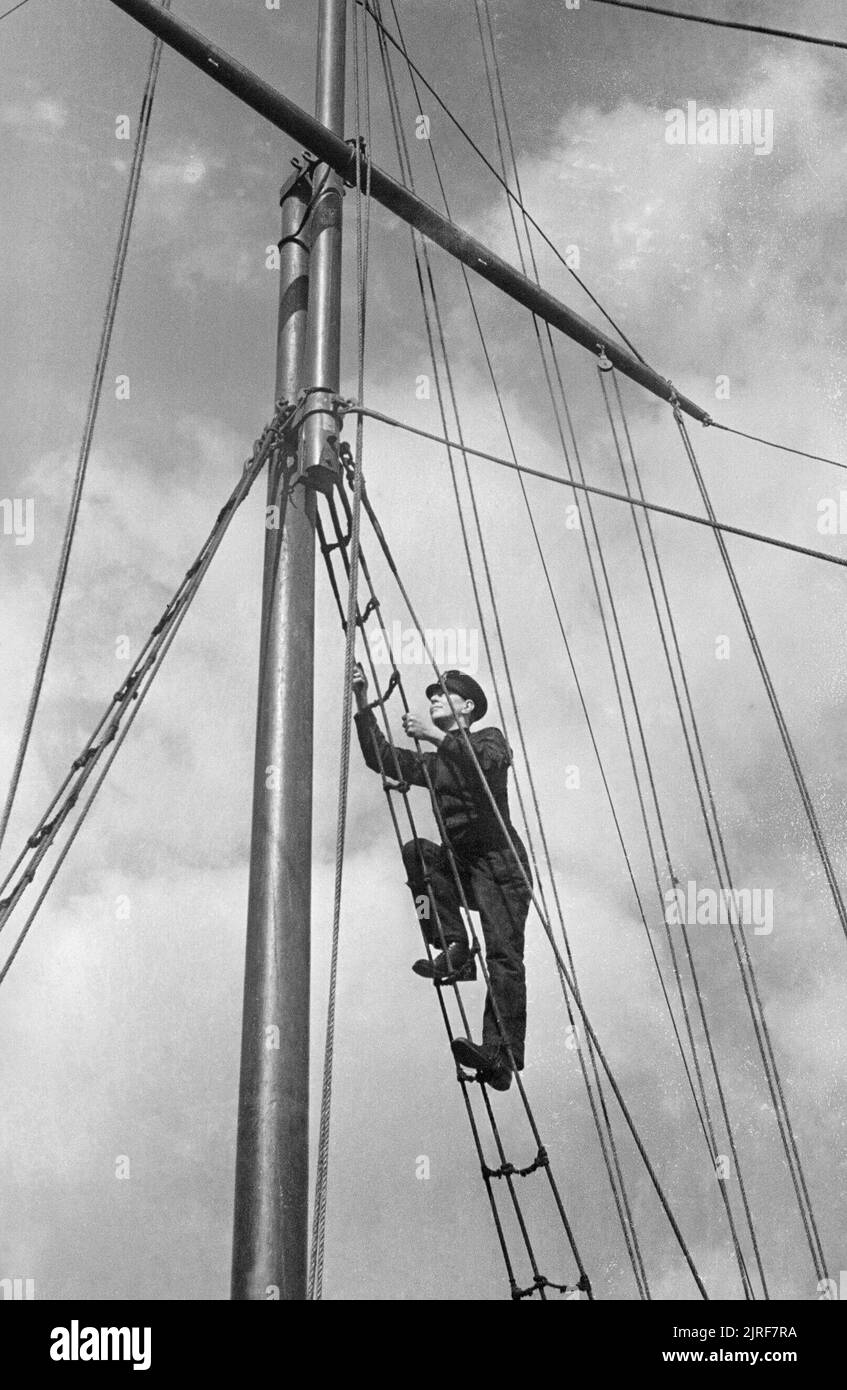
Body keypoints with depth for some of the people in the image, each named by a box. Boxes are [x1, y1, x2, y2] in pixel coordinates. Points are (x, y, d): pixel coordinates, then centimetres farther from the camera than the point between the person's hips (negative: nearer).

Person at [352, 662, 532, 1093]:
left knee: (503, 955, -18)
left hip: (500, 865, -6)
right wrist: (363, 705, 5)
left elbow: (484, 764, -21)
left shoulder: (490, 740, 3)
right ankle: (455, 951, -24)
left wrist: (435, 735, -29)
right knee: (416, 851, -21)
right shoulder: (433, 763, 22)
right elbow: (381, 758, 12)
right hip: (459, 866, 6)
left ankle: (502, 1055, -28)